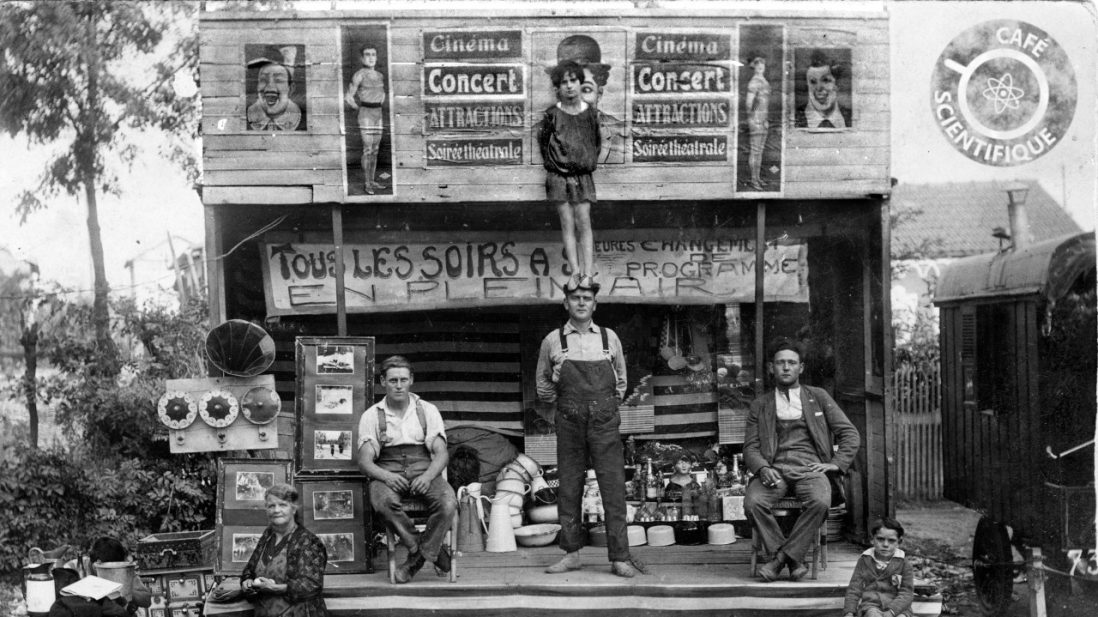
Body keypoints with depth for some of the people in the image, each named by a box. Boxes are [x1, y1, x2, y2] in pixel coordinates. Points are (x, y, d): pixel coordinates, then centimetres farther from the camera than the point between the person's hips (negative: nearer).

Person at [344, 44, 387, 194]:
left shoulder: (380, 75, 10)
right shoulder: (359, 75, -9)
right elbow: (348, 98, -8)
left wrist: (379, 105, 15)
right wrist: (360, 108, 3)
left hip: (378, 114, 6)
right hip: (366, 115, -6)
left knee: (375, 149, 8)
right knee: (367, 149, -7)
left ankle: (372, 180, 16)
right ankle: (367, 183, -2)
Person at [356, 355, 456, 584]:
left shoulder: (428, 411, 11)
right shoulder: (371, 416, 9)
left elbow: (441, 453, 3)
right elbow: (365, 461, 1)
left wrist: (428, 476, -19)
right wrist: (386, 477, -21)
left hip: (424, 470, 1)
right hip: (388, 472, -1)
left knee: (448, 502, -32)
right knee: (383, 502, -37)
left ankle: (418, 556, -14)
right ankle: (432, 551, -20)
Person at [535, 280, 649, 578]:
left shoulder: (610, 338, 9)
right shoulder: (552, 341, 6)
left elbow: (621, 380, 20)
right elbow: (543, 384, 18)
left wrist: (607, 405, 11)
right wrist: (561, 402, 7)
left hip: (605, 423, 0)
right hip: (569, 424, 0)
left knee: (613, 489, -5)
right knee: (568, 489, 4)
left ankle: (620, 558, -2)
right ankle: (571, 553, 14)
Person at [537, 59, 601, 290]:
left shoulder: (590, 113, 3)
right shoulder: (552, 115, -3)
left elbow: (597, 141, 15)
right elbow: (543, 142, 6)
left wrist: (590, 162, 7)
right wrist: (553, 164, 3)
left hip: (583, 176, 1)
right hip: (559, 176, -1)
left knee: (584, 223, -6)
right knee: (567, 225, -1)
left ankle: (588, 274, -8)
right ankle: (575, 272, 1)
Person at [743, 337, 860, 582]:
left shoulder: (818, 397, 17)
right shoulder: (760, 405, 18)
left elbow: (850, 435, 14)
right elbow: (750, 448, 11)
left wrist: (835, 463, -1)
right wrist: (763, 468, -11)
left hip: (810, 469, -1)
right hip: (774, 469, 1)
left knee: (820, 502, -35)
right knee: (752, 502, -31)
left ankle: (781, 557, -21)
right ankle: (793, 560, -17)